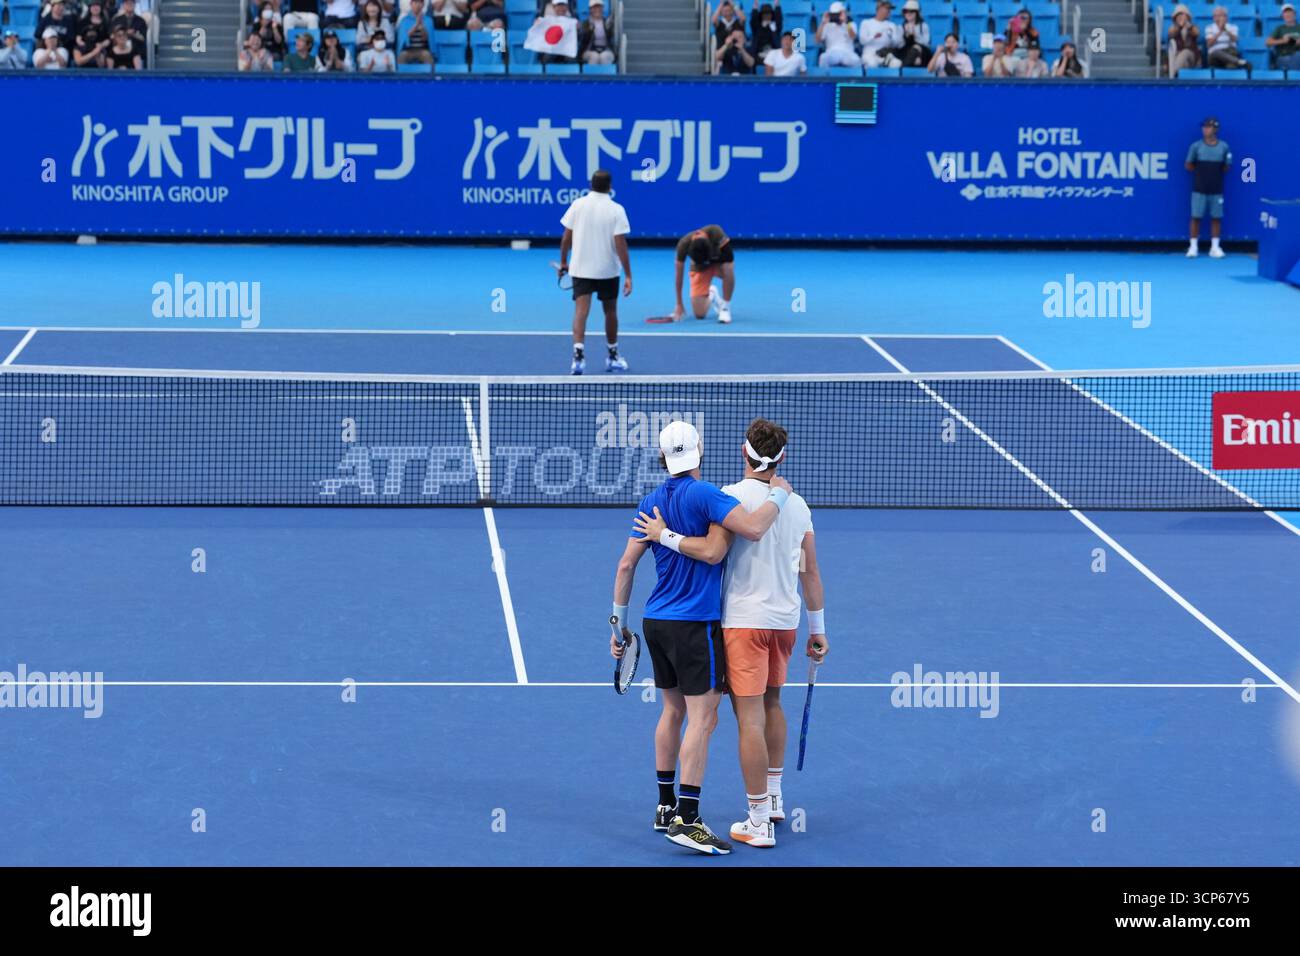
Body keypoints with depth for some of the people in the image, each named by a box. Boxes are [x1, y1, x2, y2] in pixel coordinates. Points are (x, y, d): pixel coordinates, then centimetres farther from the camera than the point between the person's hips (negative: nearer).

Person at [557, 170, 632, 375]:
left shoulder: (578, 205, -3)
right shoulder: (616, 210, -10)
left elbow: (566, 236, 0)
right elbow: (620, 244, -14)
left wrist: (563, 261, 15)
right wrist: (628, 275, -11)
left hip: (581, 269, 1)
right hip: (608, 271, -1)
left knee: (581, 311, -5)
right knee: (610, 311, 17)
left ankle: (579, 355, -24)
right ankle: (613, 357, 28)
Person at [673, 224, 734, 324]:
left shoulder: (715, 233, -35)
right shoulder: (684, 244, -30)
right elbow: (679, 276, -19)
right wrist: (679, 304, -14)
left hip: (719, 263, -1)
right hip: (700, 268, 1)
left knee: (728, 269, -39)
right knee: (700, 314, -11)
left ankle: (725, 307, -16)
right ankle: (710, 295, 25)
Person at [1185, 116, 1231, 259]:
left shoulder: (1224, 147, 1)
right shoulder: (1196, 146, -1)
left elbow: (1226, 168, 7)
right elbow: (1189, 166, 4)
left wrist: (1215, 172, -4)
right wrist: (1202, 171, -1)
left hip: (1217, 189, 1)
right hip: (1199, 188, -1)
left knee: (1216, 217, 4)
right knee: (1196, 217, 0)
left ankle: (1215, 247, 12)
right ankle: (1193, 247, 7)